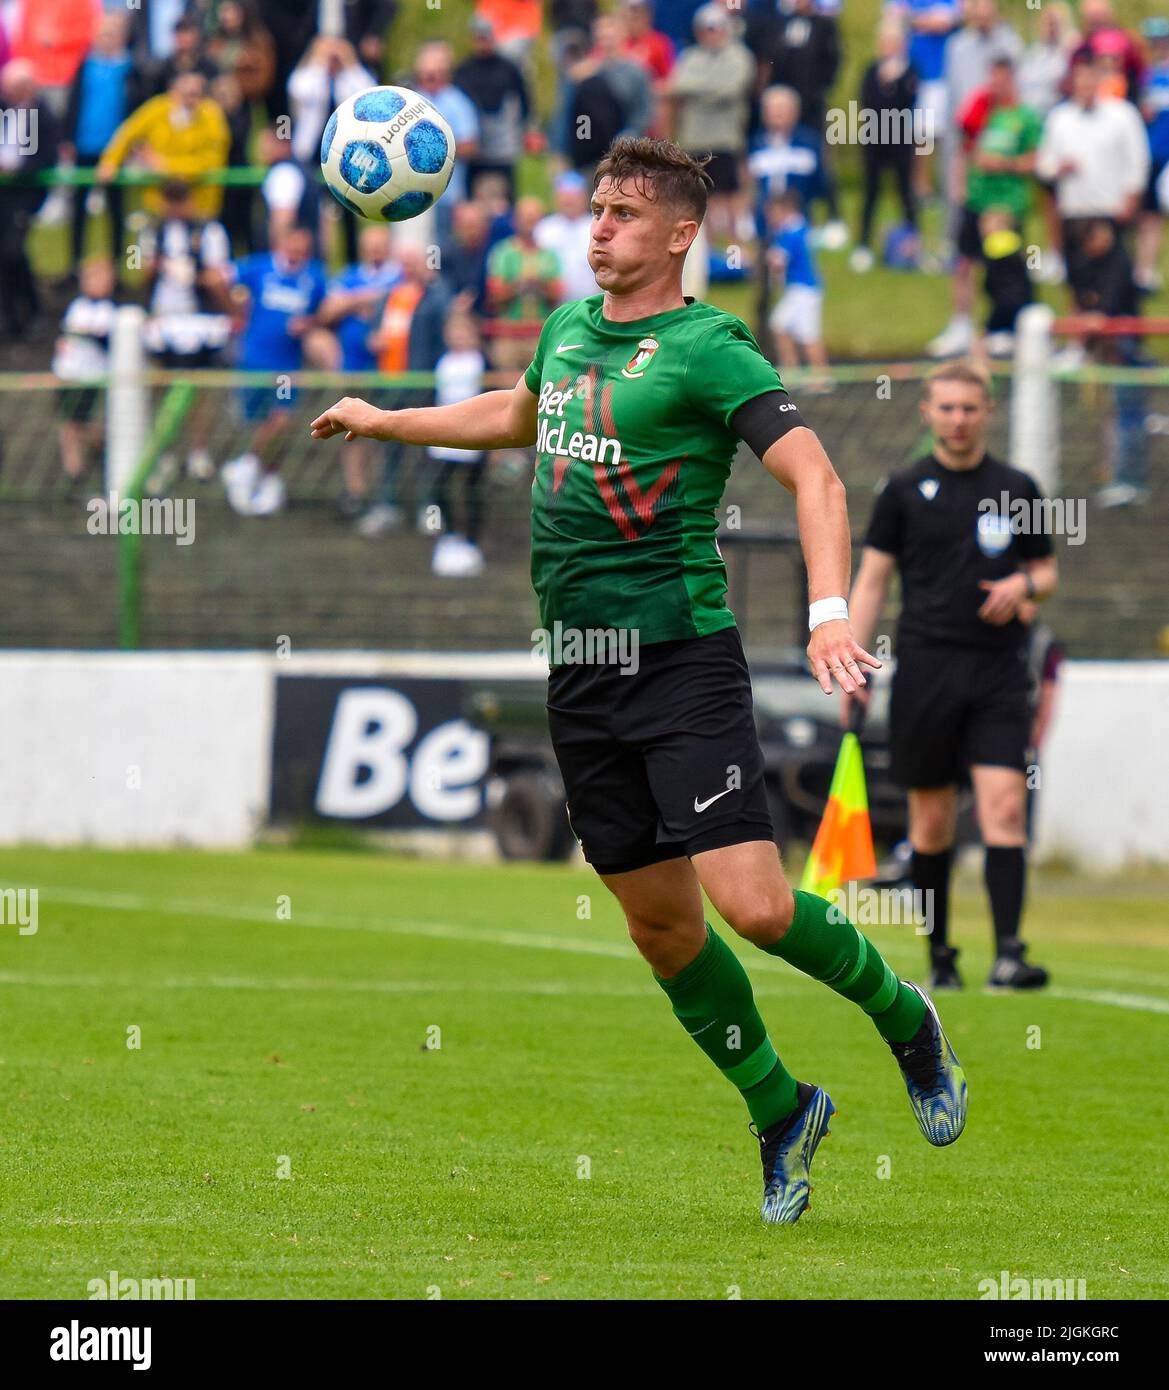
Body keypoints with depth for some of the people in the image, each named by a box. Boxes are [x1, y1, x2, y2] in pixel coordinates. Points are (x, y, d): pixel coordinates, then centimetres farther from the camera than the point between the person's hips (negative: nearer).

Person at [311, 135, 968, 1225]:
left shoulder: (708, 347, -8)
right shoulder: (568, 328, 14)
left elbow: (812, 475, -16)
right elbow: (518, 416, 37)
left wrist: (830, 612, -30)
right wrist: (383, 421, 44)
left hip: (682, 653, -7)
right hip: (578, 673, 7)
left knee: (752, 905, -17)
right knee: (659, 924, 8)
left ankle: (906, 1022, 11)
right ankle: (780, 1113, 25)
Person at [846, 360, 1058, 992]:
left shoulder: (1018, 489, 9)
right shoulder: (905, 489, 5)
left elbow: (1047, 571, 18)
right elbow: (871, 581, 6)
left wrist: (1025, 585, -7)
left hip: (998, 672, 0)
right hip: (925, 670, 0)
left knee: (1005, 806, -14)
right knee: (932, 820, 4)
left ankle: (1008, 954, -19)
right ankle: (940, 955, 16)